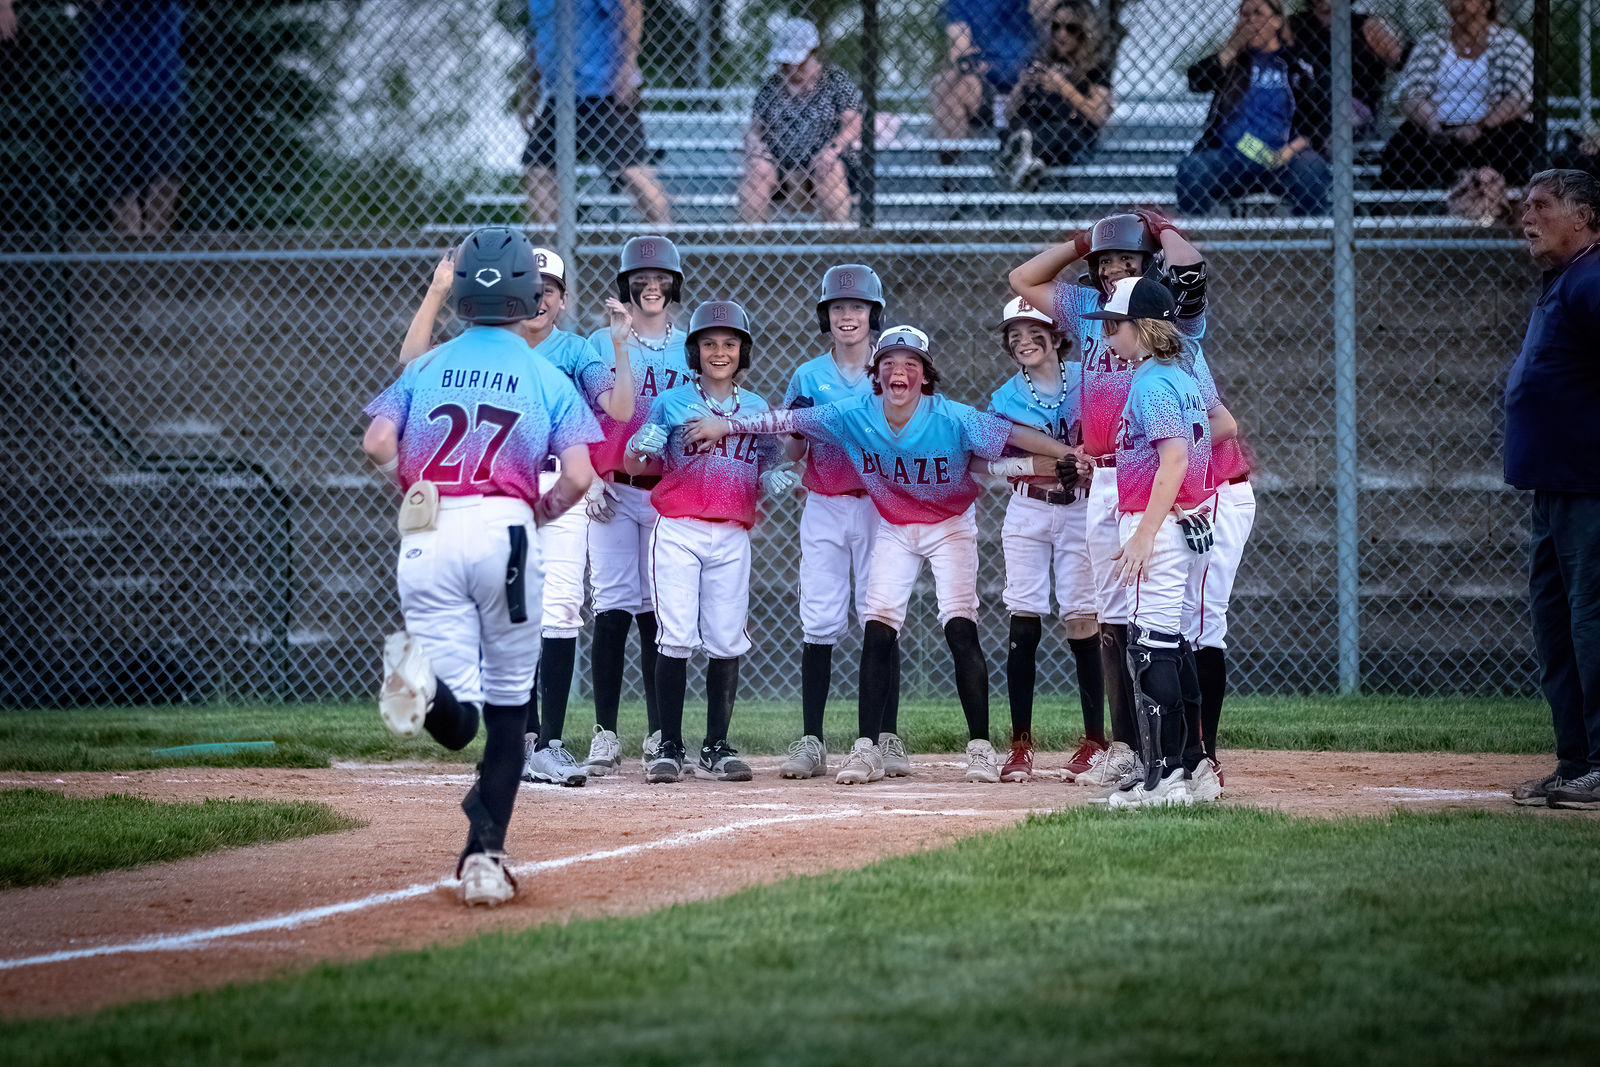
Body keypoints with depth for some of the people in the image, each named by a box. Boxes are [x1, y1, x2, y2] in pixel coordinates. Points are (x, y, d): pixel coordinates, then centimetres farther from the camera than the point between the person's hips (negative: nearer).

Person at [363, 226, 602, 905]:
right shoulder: (548, 379, 10)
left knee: (457, 719, -3)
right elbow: (578, 475, -2)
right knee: (507, 707, 12)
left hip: (426, 538, 1)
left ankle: (419, 674, -38)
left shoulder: (427, 368, 15)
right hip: (504, 530, -1)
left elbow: (378, 442, 0)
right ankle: (484, 858, 5)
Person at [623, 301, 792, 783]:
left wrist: (776, 480, -4)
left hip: (732, 538, 3)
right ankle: (669, 747, -4)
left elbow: (767, 469, 18)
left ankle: (716, 748, 8)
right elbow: (642, 466, 3)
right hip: (678, 532, -3)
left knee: (727, 642, 1)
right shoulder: (672, 402, 3)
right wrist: (642, 450, -19)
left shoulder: (757, 409, 13)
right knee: (676, 637, -9)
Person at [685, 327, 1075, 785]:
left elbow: (1014, 436, -29)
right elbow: (788, 420, -10)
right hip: (894, 530, 3)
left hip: (951, 526, -3)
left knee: (960, 628, -13)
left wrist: (1072, 457, -37)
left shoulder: (954, 420, -27)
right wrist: (726, 425, -9)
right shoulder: (852, 416, -18)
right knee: (878, 631, -6)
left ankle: (980, 747, -6)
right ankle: (866, 748, -3)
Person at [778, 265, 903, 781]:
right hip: (823, 509, 1)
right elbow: (793, 452, 8)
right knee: (819, 622, -5)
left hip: (879, 504, -1)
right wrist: (797, 423, -12)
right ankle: (811, 740, -3)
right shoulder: (809, 376, 7)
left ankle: (887, 737, 2)